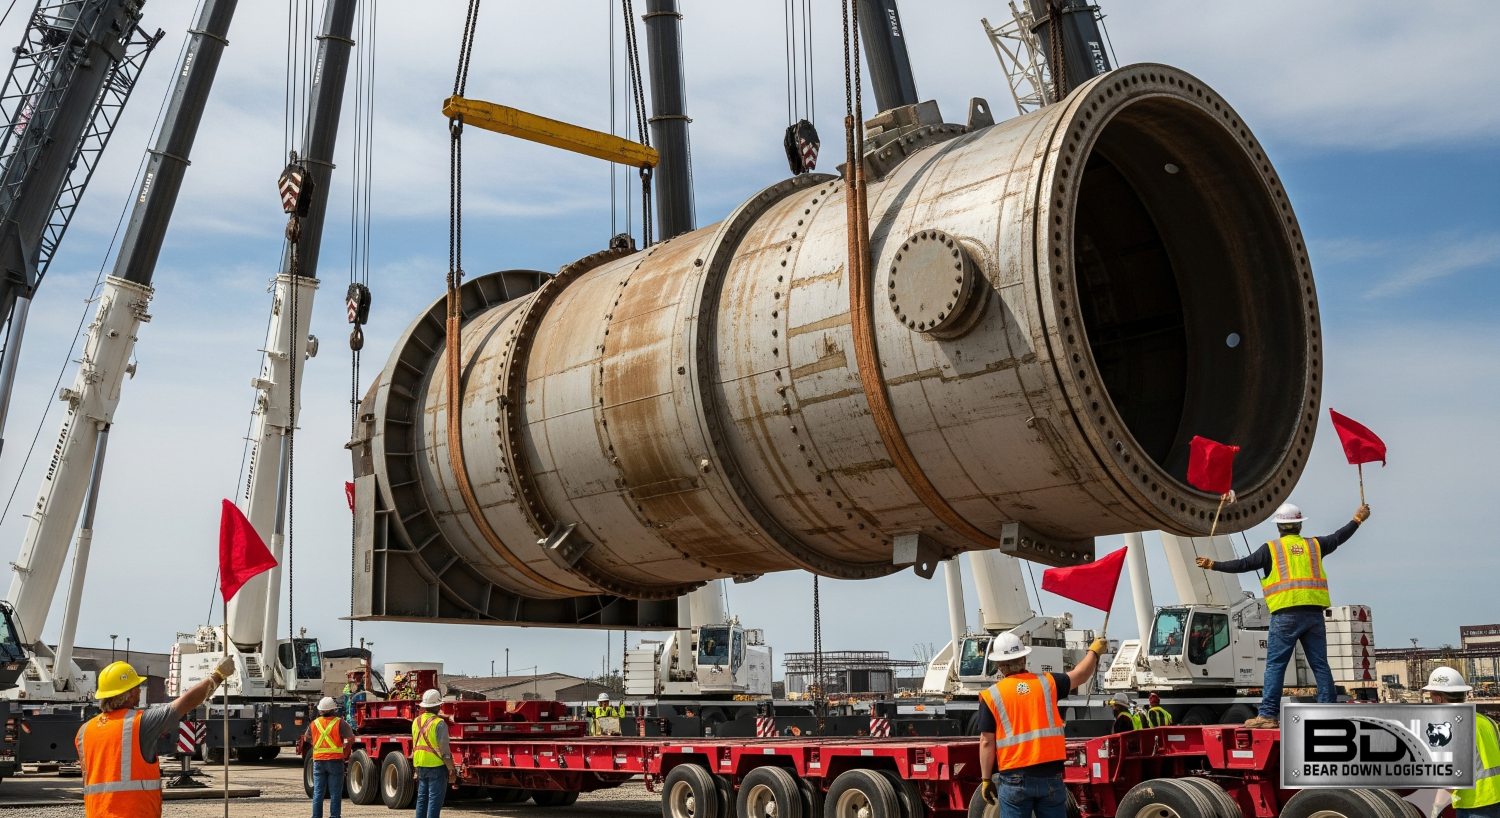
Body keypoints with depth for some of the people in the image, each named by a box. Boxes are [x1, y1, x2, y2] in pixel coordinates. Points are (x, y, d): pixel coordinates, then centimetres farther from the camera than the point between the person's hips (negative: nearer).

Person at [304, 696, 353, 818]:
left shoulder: (314, 723, 5)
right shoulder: (340, 723, -7)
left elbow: (307, 739, 20)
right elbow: (351, 739, -12)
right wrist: (345, 751, 1)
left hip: (318, 761, 3)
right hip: (335, 761, -3)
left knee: (318, 792, 9)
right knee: (335, 793, 2)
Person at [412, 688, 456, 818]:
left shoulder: (416, 721, 8)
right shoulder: (438, 723, -14)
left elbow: (415, 746, 15)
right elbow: (444, 750, -16)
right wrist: (452, 770, -10)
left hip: (420, 765, 7)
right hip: (436, 765, -7)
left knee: (422, 799, 13)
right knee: (435, 800, -4)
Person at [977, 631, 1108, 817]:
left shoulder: (992, 696, -4)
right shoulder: (1046, 683, 3)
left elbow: (987, 742, -5)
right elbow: (1079, 676, 19)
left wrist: (986, 779, 3)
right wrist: (1094, 651, 36)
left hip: (1014, 779, -2)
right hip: (1050, 775, 2)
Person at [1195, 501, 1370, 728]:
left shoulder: (1271, 548, 4)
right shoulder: (1314, 545, 15)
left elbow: (1245, 564, -2)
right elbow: (1339, 537, 29)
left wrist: (1214, 565, 4)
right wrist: (1357, 519, 44)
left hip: (1286, 614, -4)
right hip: (1314, 614, 4)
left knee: (1275, 665, -6)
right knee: (1320, 665, 9)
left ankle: (1268, 714, -12)